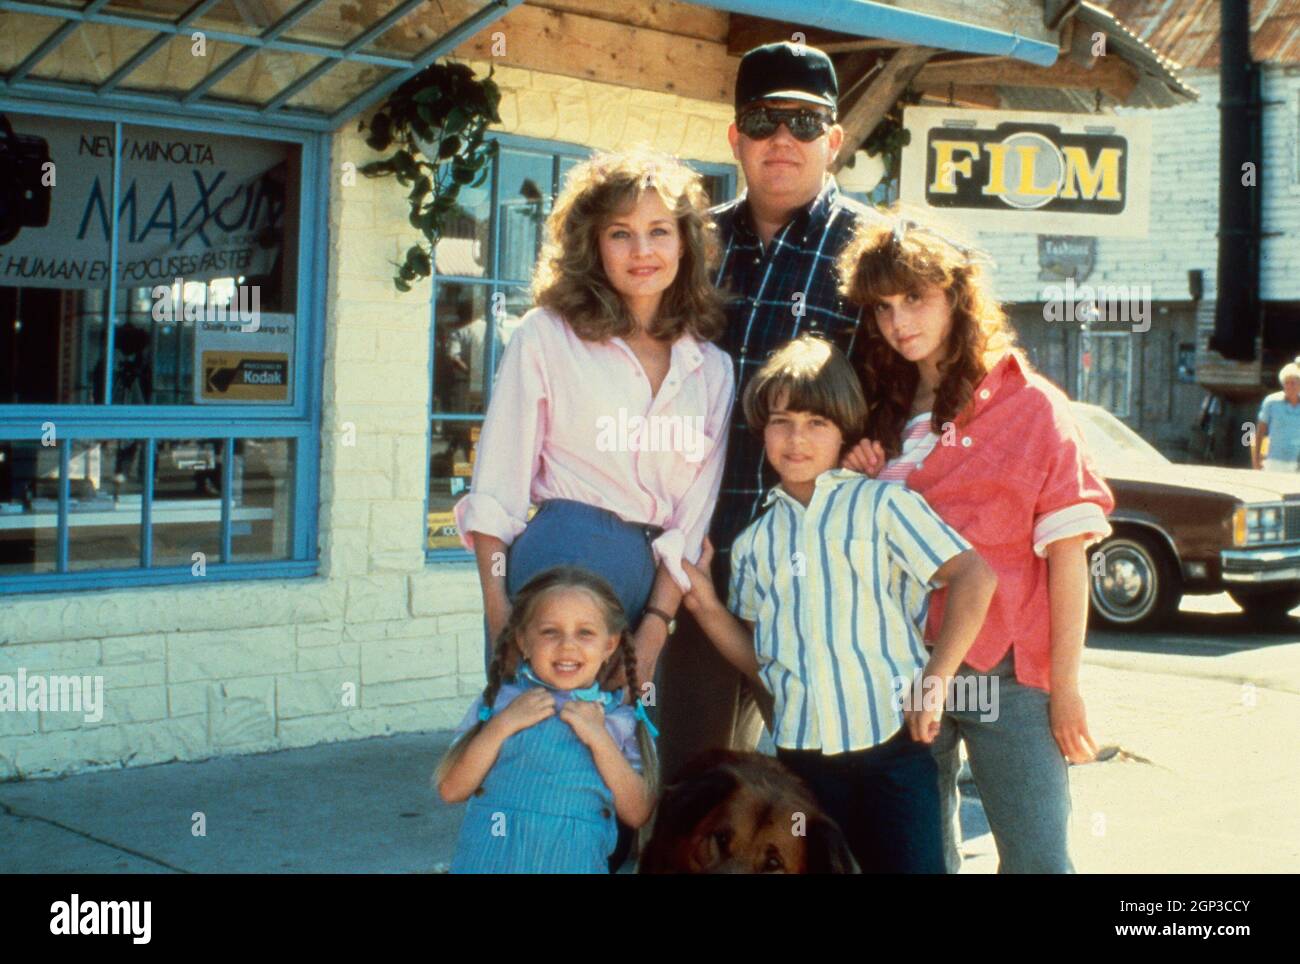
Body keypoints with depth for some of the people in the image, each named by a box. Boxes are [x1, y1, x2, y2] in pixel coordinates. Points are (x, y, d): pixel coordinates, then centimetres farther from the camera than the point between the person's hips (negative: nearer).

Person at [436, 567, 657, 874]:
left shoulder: (622, 720, 1)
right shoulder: (498, 701, 2)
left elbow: (637, 814, -5)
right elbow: (451, 790, -4)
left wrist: (599, 739, -13)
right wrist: (503, 725, -12)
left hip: (572, 862, 0)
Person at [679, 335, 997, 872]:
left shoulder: (881, 503, 0)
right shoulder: (754, 542, 12)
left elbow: (974, 577, -7)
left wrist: (935, 681, -13)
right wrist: (705, 606, 2)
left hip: (891, 742, -4)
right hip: (801, 752, 4)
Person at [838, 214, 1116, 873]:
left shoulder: (1031, 405, -1)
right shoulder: (883, 416, 13)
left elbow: (1066, 552, -5)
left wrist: (1065, 687, -9)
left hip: (1006, 671, -4)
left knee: (1038, 856, -5)